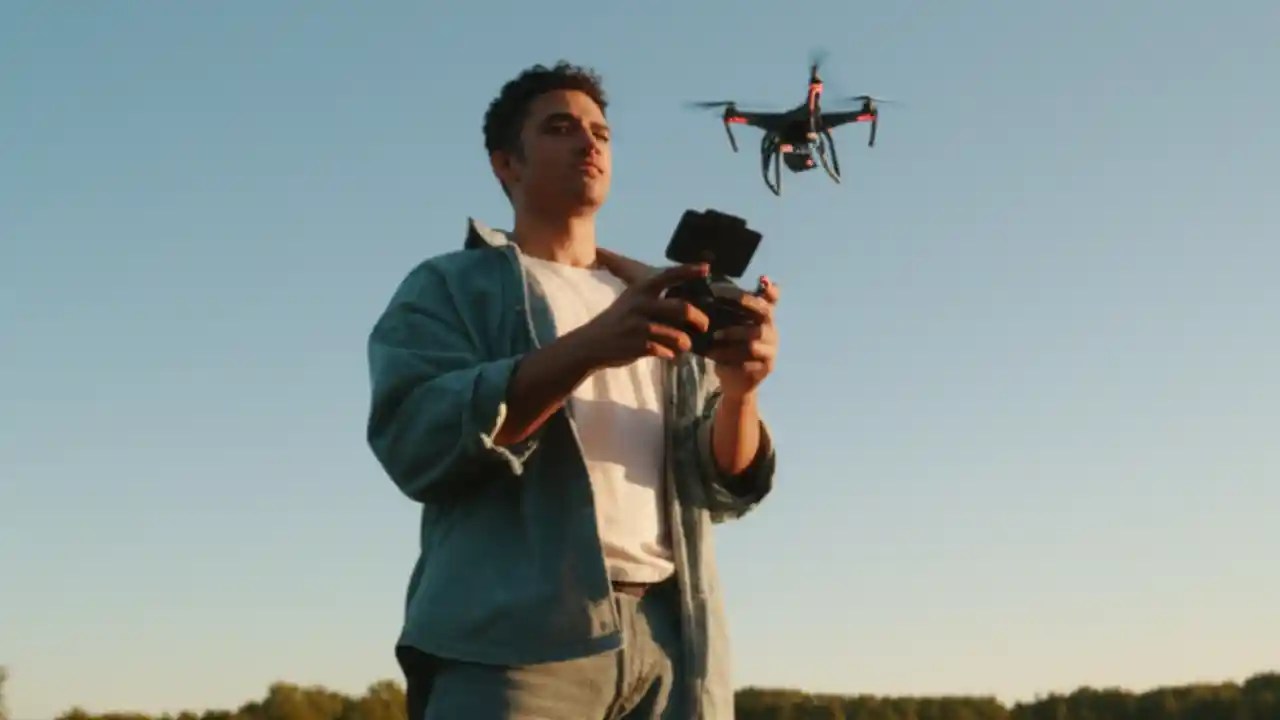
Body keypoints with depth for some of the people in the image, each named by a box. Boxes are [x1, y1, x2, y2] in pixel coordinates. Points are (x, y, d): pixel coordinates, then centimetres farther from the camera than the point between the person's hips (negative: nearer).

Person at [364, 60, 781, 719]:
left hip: (668, 638, 4)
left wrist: (739, 390, -9)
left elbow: (720, 487, 13)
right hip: (516, 636, -4)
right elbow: (414, 439, -9)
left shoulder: (659, 300, 20)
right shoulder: (452, 286, 9)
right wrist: (588, 347, -19)